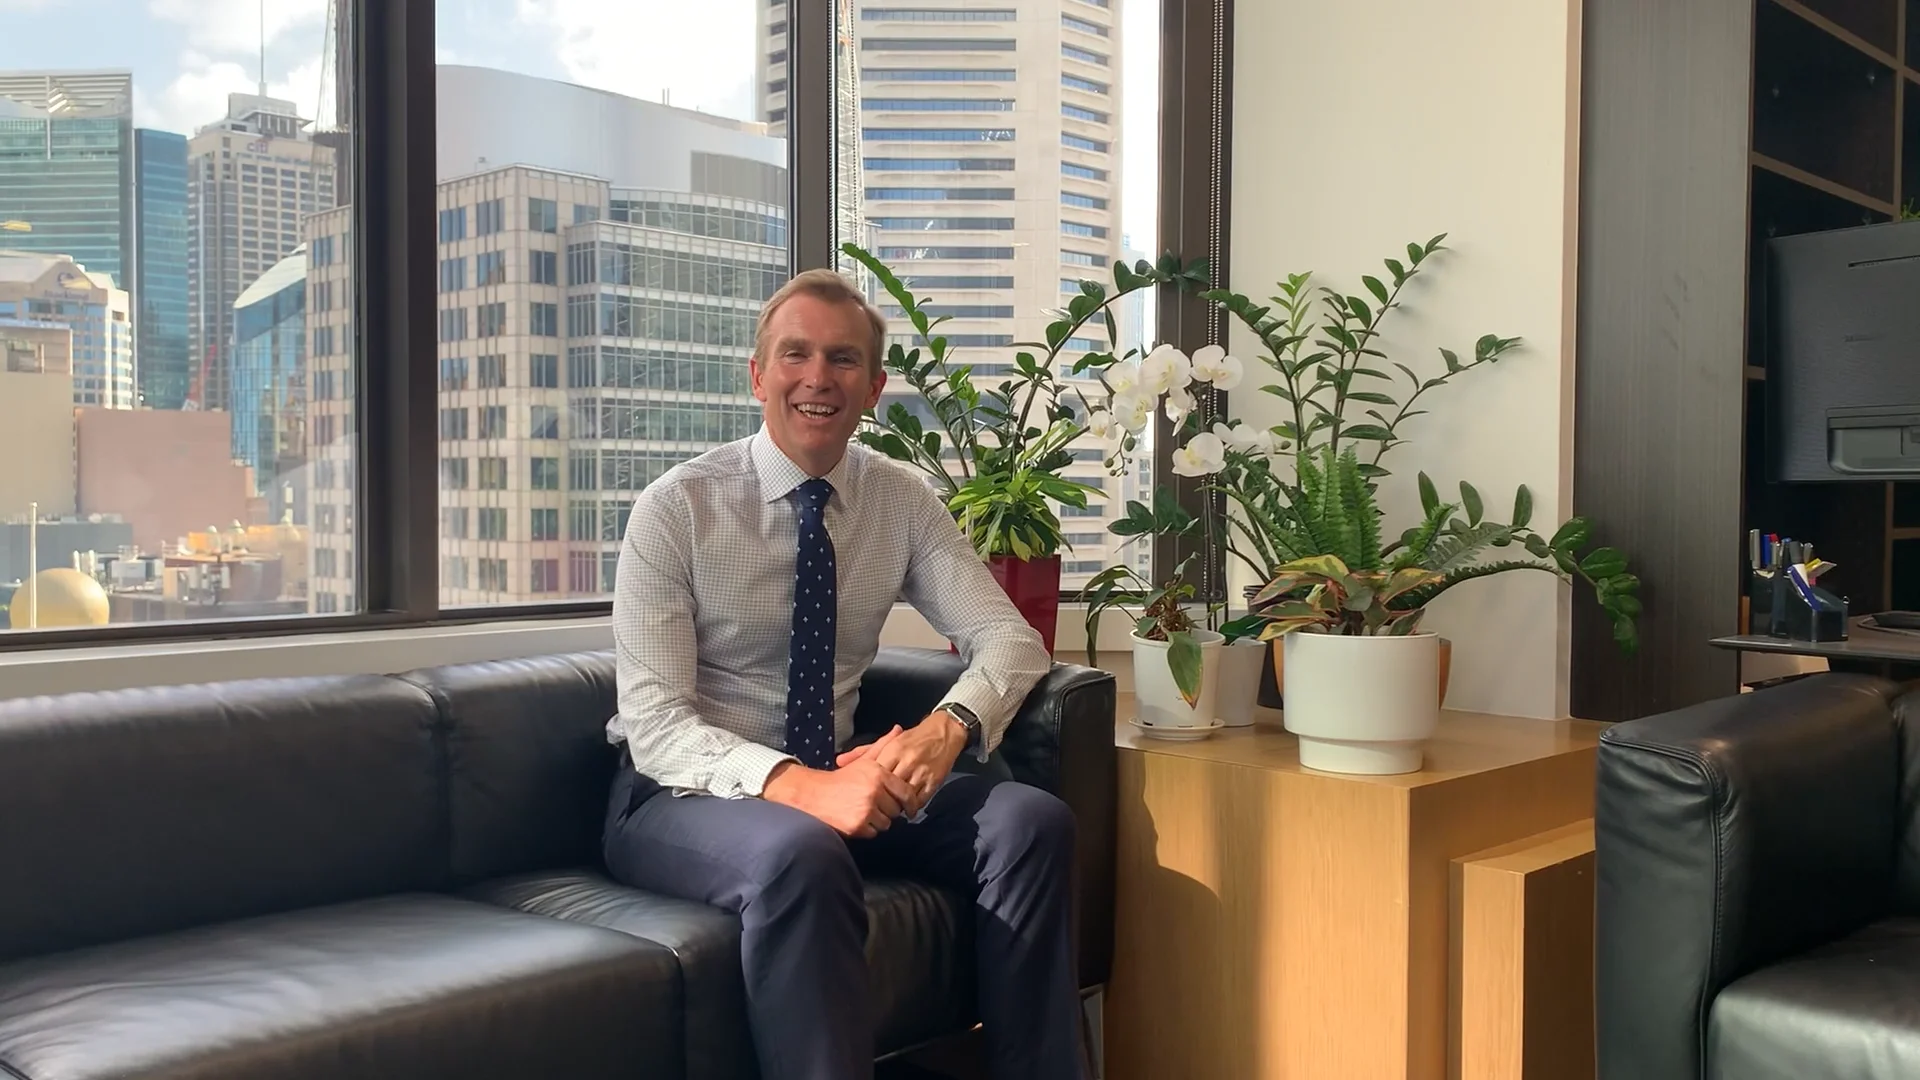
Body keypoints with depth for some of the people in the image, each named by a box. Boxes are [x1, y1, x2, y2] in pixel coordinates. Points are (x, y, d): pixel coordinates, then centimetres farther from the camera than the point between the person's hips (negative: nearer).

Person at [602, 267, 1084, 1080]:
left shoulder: (903, 502, 1)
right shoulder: (675, 509, -12)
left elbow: (1011, 638, -4)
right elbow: (654, 724, -17)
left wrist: (948, 726, -27)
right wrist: (798, 785, -35)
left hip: (835, 778, 4)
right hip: (684, 794, -4)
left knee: (1032, 820, -19)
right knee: (799, 852, -38)